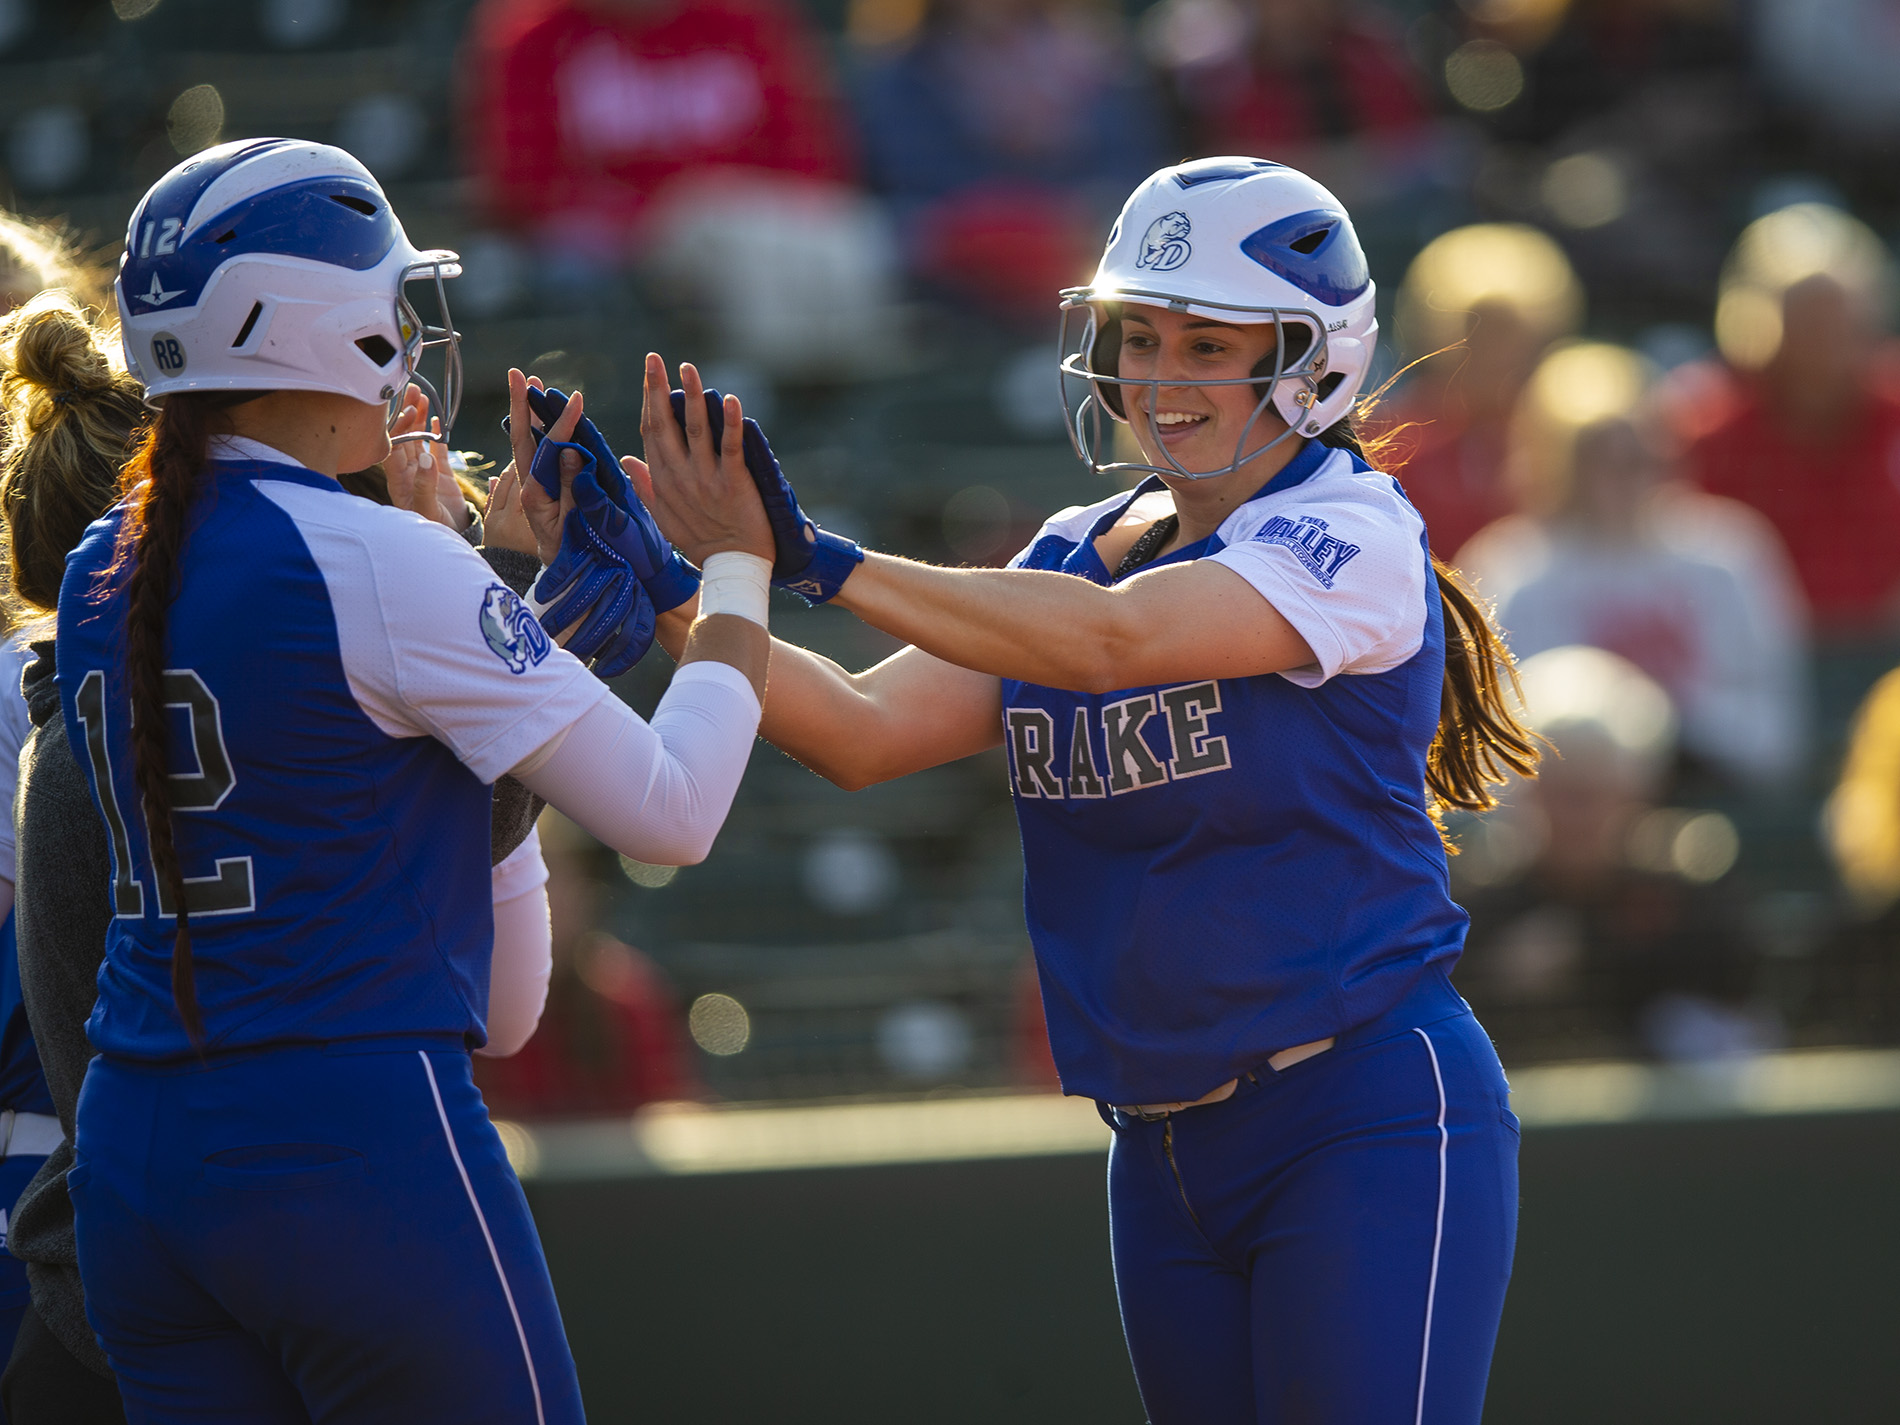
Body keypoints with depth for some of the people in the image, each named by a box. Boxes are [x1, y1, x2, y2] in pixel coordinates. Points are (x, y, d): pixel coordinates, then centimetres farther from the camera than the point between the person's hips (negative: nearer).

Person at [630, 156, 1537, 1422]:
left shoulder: (1351, 537, -11)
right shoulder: (1081, 555, 12)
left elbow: (1110, 640, -26)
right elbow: (864, 732, 2)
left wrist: (827, 566, -31)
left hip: (1367, 1128, -7)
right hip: (1167, 1157, 7)